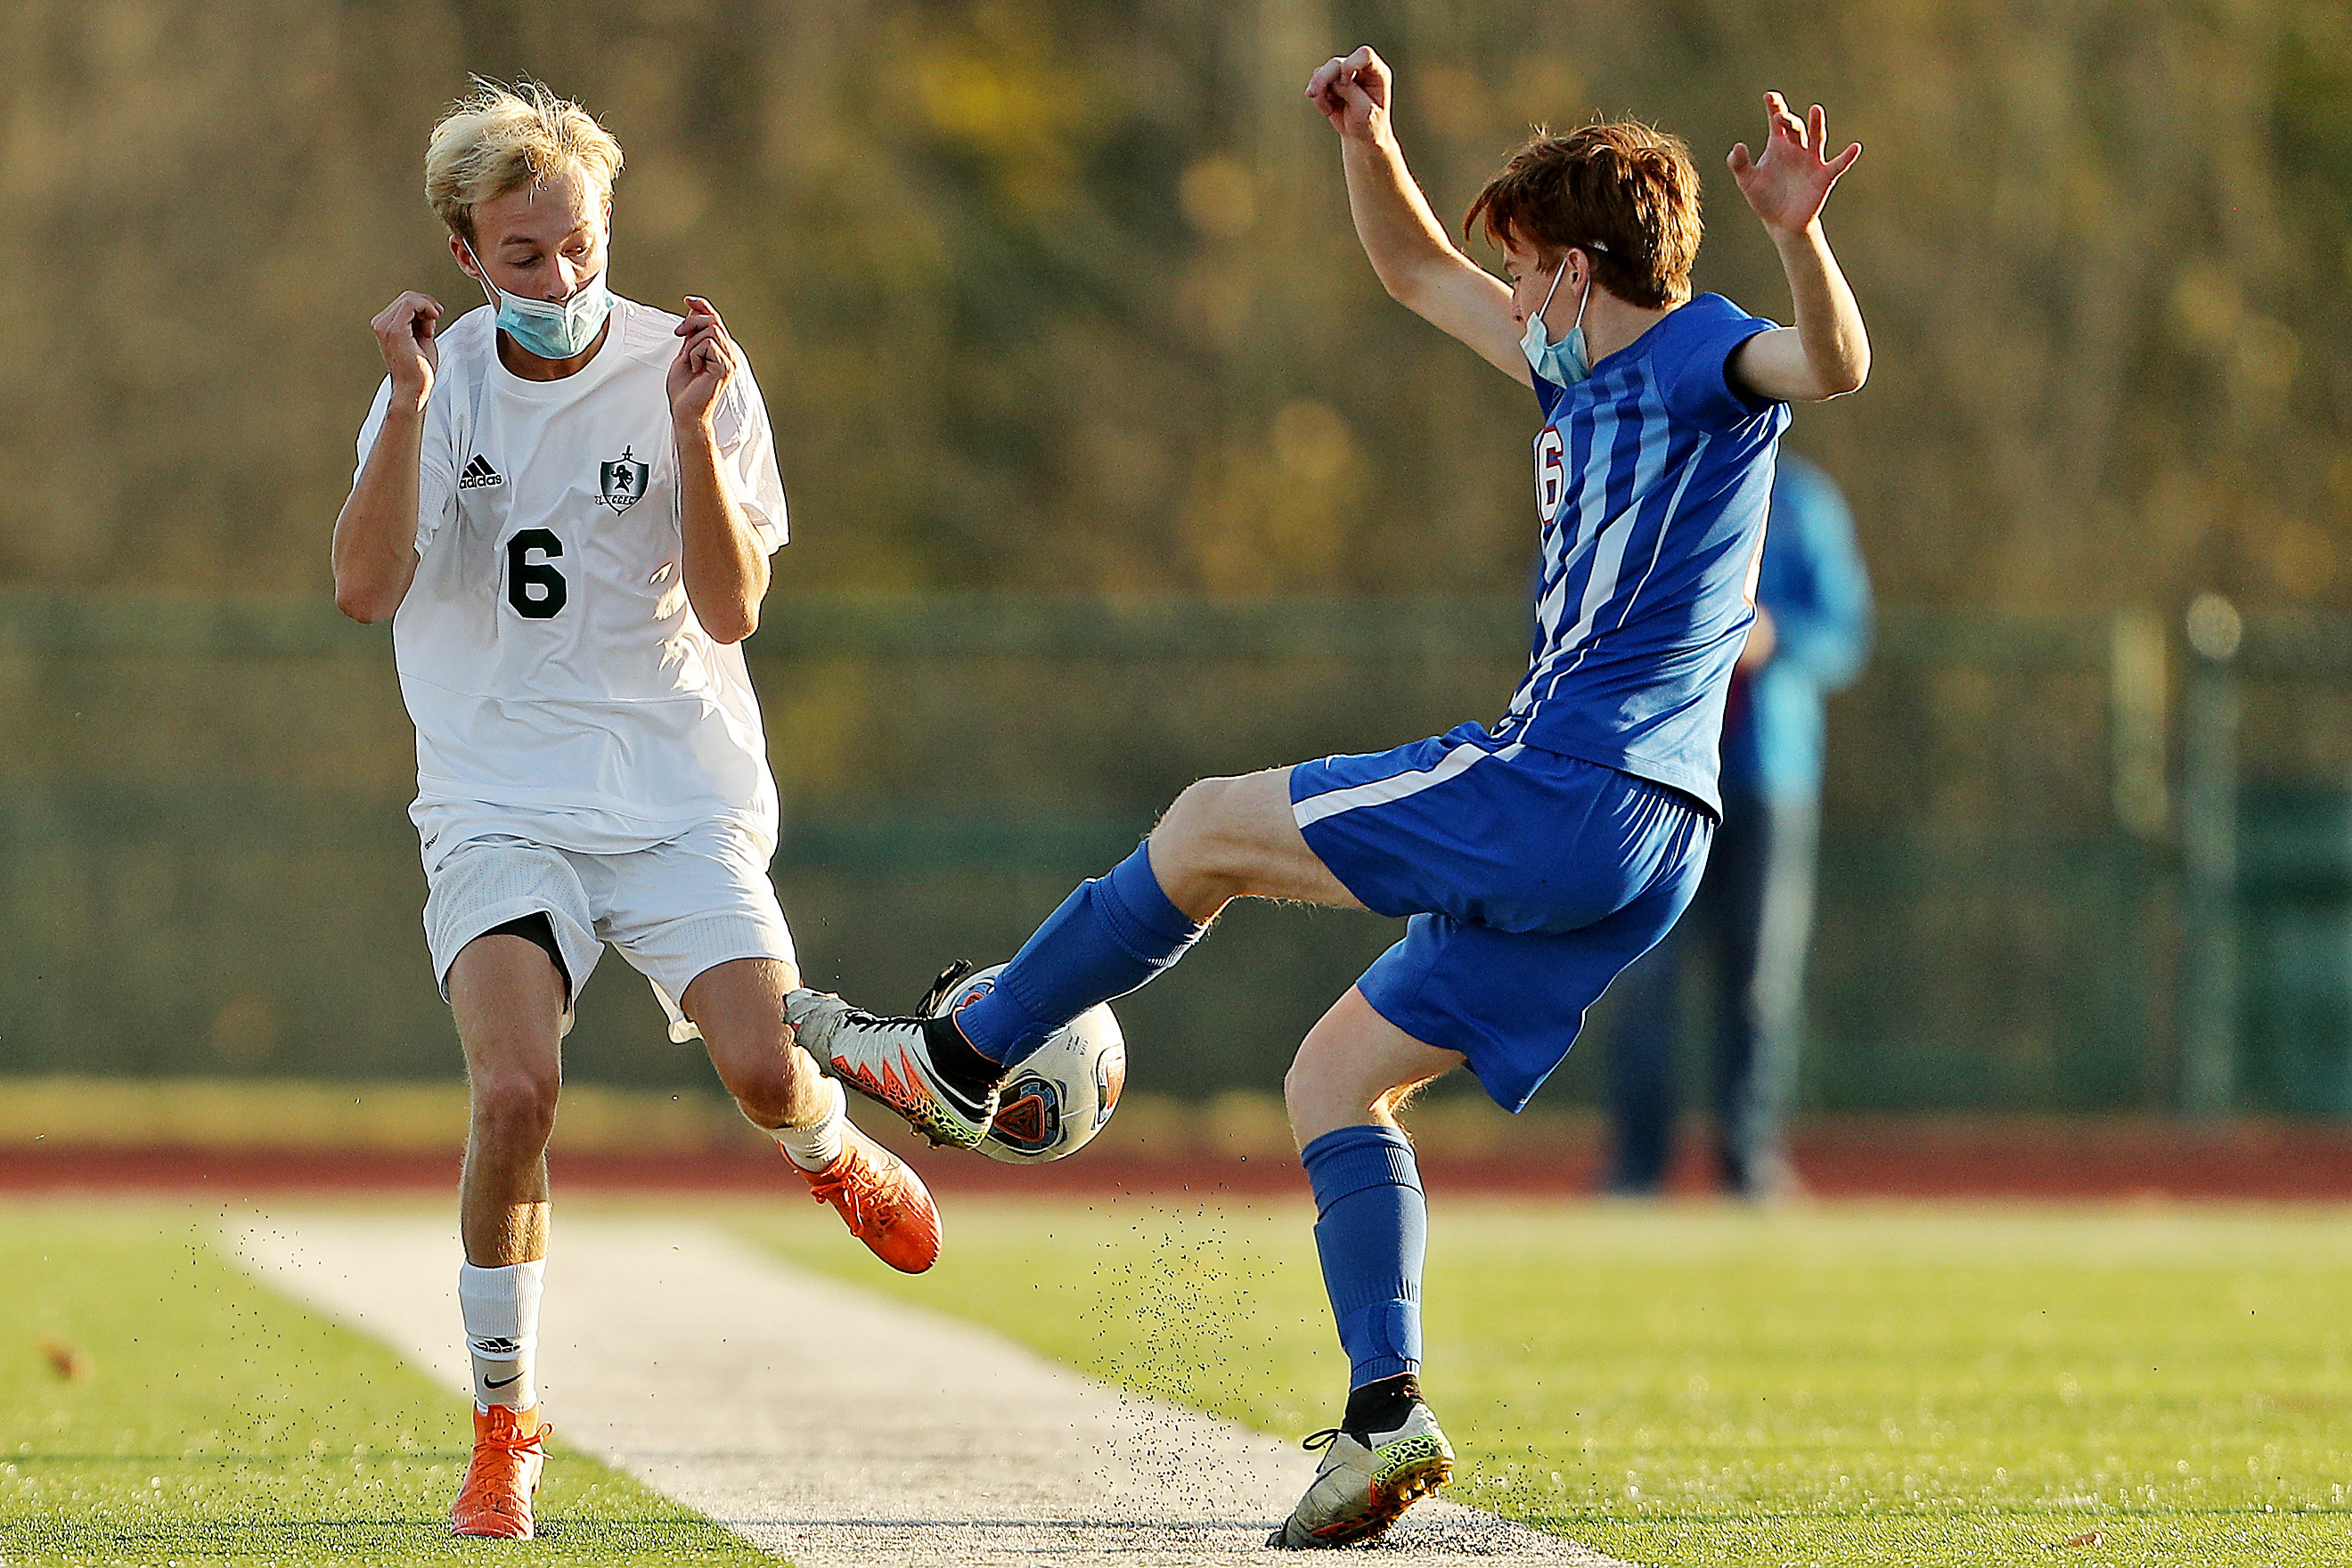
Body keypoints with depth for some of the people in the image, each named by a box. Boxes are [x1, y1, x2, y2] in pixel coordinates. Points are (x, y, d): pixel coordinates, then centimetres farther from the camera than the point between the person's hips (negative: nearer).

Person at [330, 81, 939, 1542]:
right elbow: (366, 591, -10)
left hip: (682, 795, 0)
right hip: (500, 802, 0)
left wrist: (691, 430, -21)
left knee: (766, 1074, -18)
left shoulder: (686, 369, -3)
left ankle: (836, 1151, 23)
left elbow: (730, 610, -9)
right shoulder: (444, 376, 1)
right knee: (517, 1091, -22)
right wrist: (411, 403, -18)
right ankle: (507, 1418, -3)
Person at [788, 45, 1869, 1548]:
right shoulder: (1584, 379, 21)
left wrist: (1799, 234, -47)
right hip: (1623, 854, 10)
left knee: (1209, 827, 2)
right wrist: (1370, 139, 17)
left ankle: (959, 1061, 15)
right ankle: (1386, 1414, 0)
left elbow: (1833, 363, -30)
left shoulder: (1701, 356, -7)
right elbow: (1418, 271, 33)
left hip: (1568, 794, -10)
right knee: (1335, 1076, 12)